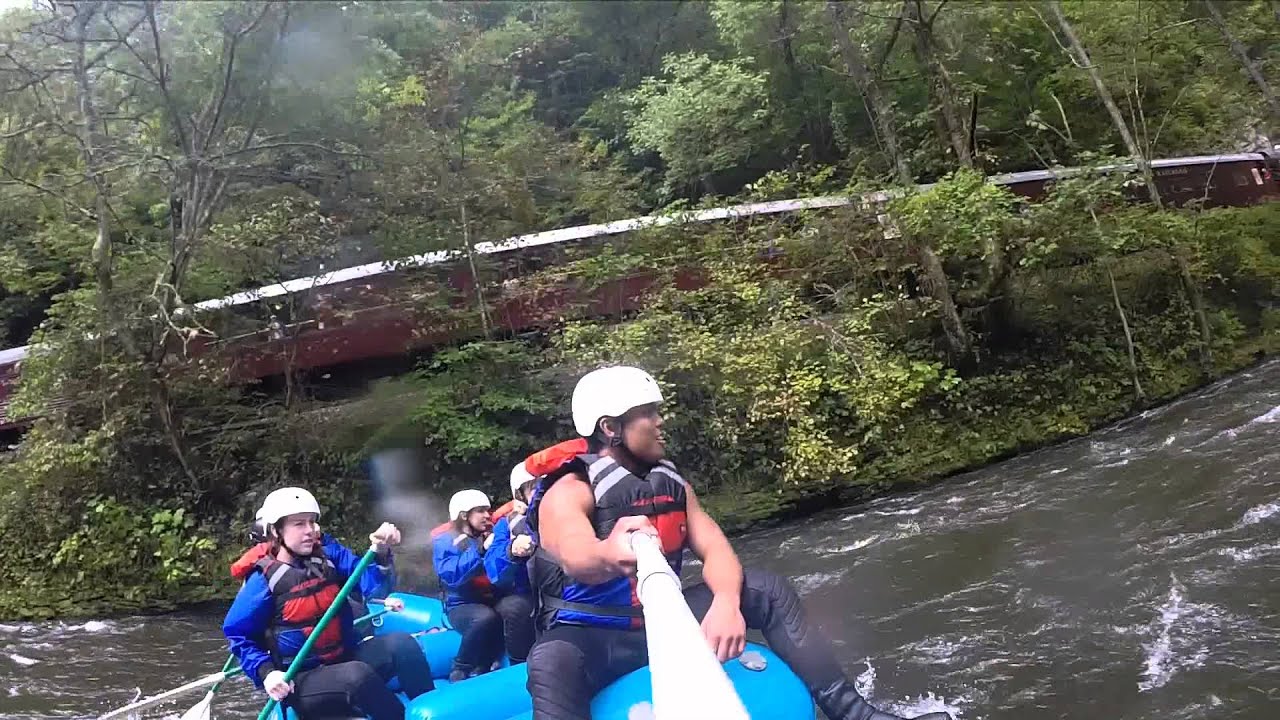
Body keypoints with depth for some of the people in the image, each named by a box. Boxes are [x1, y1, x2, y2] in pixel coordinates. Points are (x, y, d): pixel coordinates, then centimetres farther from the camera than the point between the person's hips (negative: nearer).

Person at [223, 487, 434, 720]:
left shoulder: (328, 553, 4)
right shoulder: (264, 580, -8)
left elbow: (371, 581, -7)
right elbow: (239, 636, -1)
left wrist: (381, 553, -28)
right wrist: (266, 673, -15)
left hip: (345, 661, 5)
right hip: (300, 682, -5)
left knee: (402, 644, -23)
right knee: (357, 675, -36)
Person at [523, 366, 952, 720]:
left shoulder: (672, 485, 7)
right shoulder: (569, 493, -14)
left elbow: (714, 548, -6)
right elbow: (575, 558, -37)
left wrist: (726, 603, -30)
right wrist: (608, 554, -64)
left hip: (663, 621, 6)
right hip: (588, 638, -6)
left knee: (766, 590, -9)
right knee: (551, 664, -41)